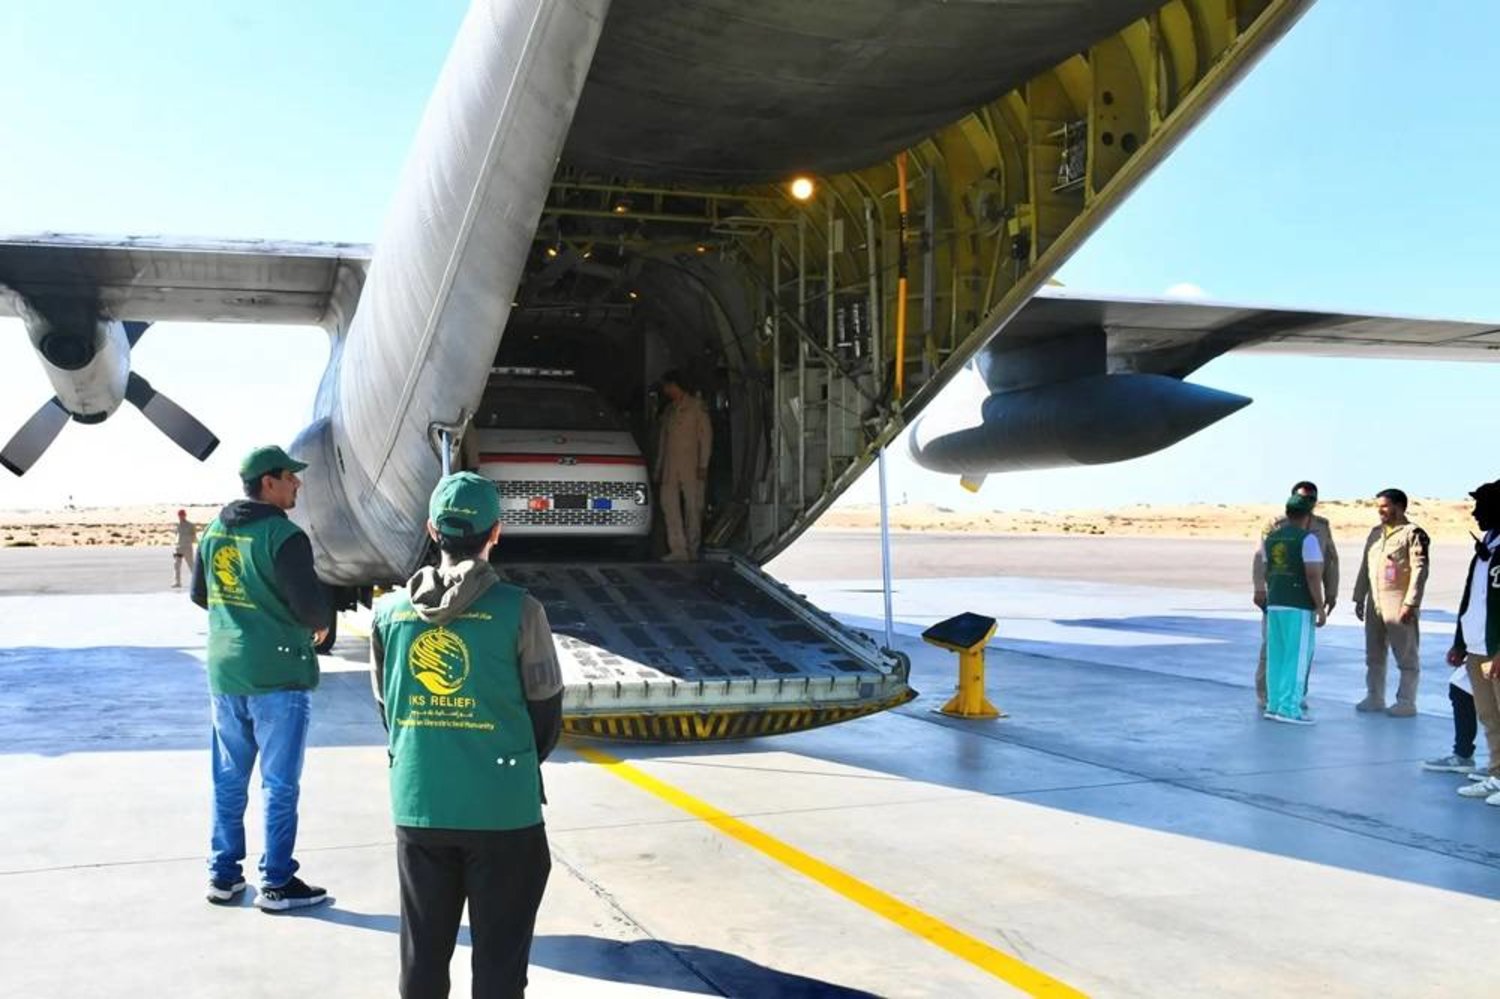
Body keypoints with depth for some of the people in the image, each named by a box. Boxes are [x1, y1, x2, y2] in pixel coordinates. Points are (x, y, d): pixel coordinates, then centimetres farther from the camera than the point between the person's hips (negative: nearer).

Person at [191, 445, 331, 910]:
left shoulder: (214, 531, 7)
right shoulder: (283, 536, -16)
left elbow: (199, 595, 17)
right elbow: (311, 605, -19)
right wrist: (320, 626, 2)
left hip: (225, 672, 7)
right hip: (278, 675, -7)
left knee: (228, 780, 15)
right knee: (280, 785, 3)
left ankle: (223, 875, 24)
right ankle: (277, 883, 9)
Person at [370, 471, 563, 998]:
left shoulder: (390, 610, -1)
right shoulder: (518, 611, -12)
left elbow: (388, 706, 9)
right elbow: (547, 709, -3)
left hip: (417, 806, 4)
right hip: (502, 810, -3)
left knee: (422, 954, 16)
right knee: (500, 956, 9)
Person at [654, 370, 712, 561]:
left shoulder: (696, 406, 3)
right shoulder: (669, 410, 21)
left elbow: (706, 434, -2)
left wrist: (703, 464, -10)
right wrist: (658, 469, 17)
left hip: (691, 466, -5)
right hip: (670, 467, 5)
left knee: (693, 507, -2)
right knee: (669, 504, -8)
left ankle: (692, 549, 7)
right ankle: (678, 550, -10)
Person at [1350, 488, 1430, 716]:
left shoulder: (1413, 534, -6)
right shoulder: (1376, 533, 15)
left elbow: (1419, 571, -13)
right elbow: (1365, 567, 19)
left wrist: (1410, 604, -18)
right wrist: (1359, 598, 15)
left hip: (1399, 605, -7)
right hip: (1374, 604, 7)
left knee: (1406, 657, 1)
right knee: (1374, 656, 12)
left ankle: (1406, 703, 7)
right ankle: (1375, 698, 22)